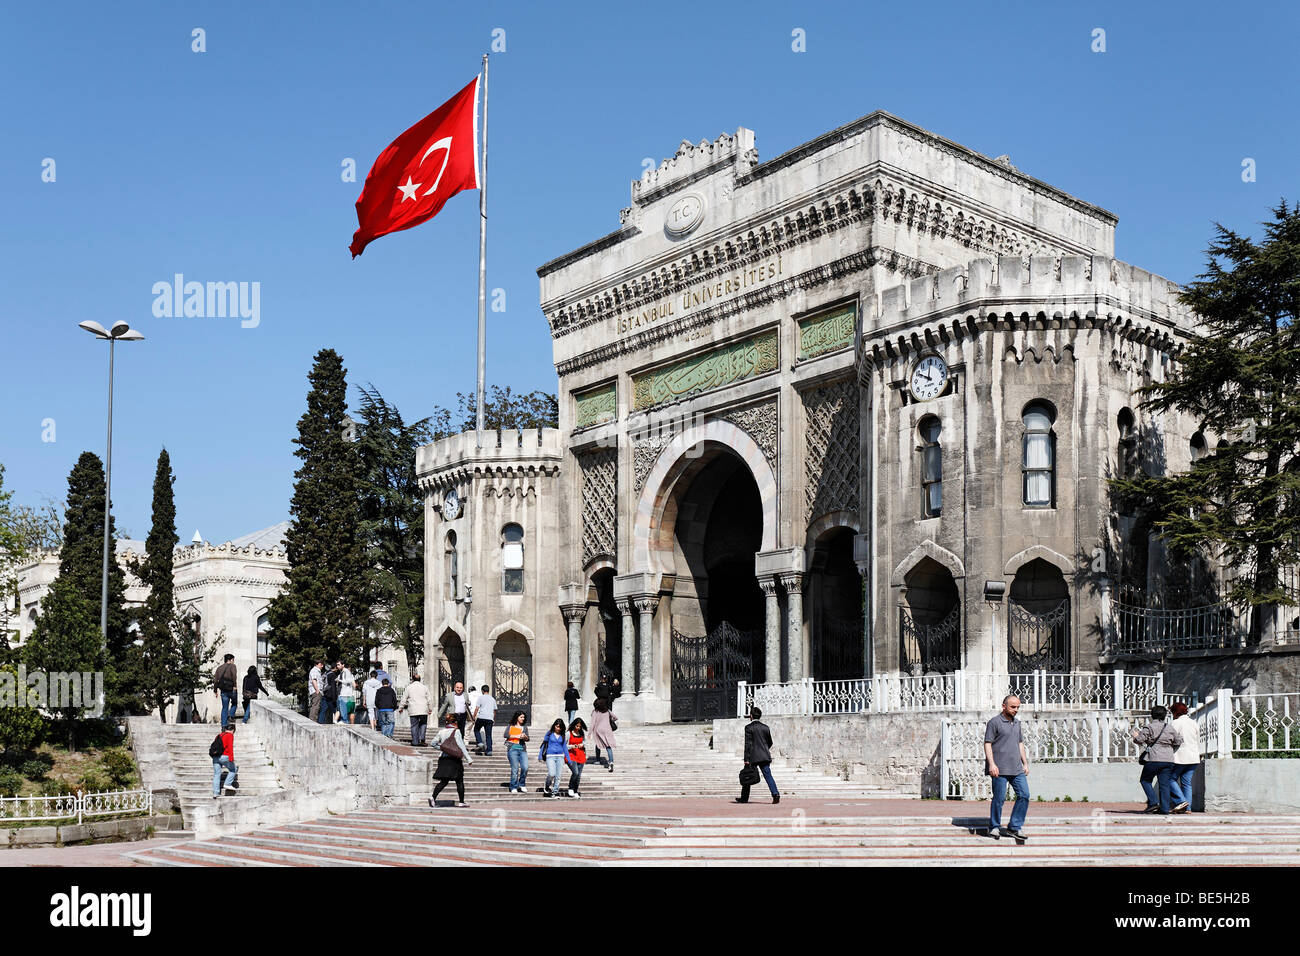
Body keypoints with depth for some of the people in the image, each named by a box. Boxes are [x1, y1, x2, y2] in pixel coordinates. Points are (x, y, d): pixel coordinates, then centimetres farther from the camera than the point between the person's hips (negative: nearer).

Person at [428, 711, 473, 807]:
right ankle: (461, 801, 11)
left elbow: (434, 743, 15)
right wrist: (468, 758, -10)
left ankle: (433, 797, -13)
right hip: (454, 759, -5)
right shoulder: (456, 731, -7)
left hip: (443, 758, 5)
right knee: (459, 781, 7)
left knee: (443, 781, 5)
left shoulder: (441, 731, 9)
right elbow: (461, 745, -11)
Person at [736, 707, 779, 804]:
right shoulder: (765, 727, 9)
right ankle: (775, 794, -20)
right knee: (768, 775, -2)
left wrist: (746, 759, -12)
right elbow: (770, 742, 17)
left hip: (753, 757, -4)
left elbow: (748, 744, -11)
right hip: (765, 756, 4)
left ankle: (744, 798, 17)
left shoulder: (749, 727, -6)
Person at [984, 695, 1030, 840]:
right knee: (999, 798, -3)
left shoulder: (1017, 723, 19)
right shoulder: (994, 723, -4)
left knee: (1024, 795, -3)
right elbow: (987, 744, -8)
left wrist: (1025, 763, 19)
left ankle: (1015, 827, 5)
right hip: (1000, 769, -6)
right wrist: (992, 764, -17)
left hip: (1017, 768, 6)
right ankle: (994, 827, 12)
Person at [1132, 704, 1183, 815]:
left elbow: (1140, 740, -9)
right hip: (1168, 760, 4)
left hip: (1154, 760, -4)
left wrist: (1136, 736, 11)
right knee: (1164, 784, 6)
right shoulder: (1170, 728, 10)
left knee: (1145, 780, 12)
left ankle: (1153, 802, -2)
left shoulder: (1149, 727, -4)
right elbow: (1178, 741, 14)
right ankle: (1164, 809, 2)